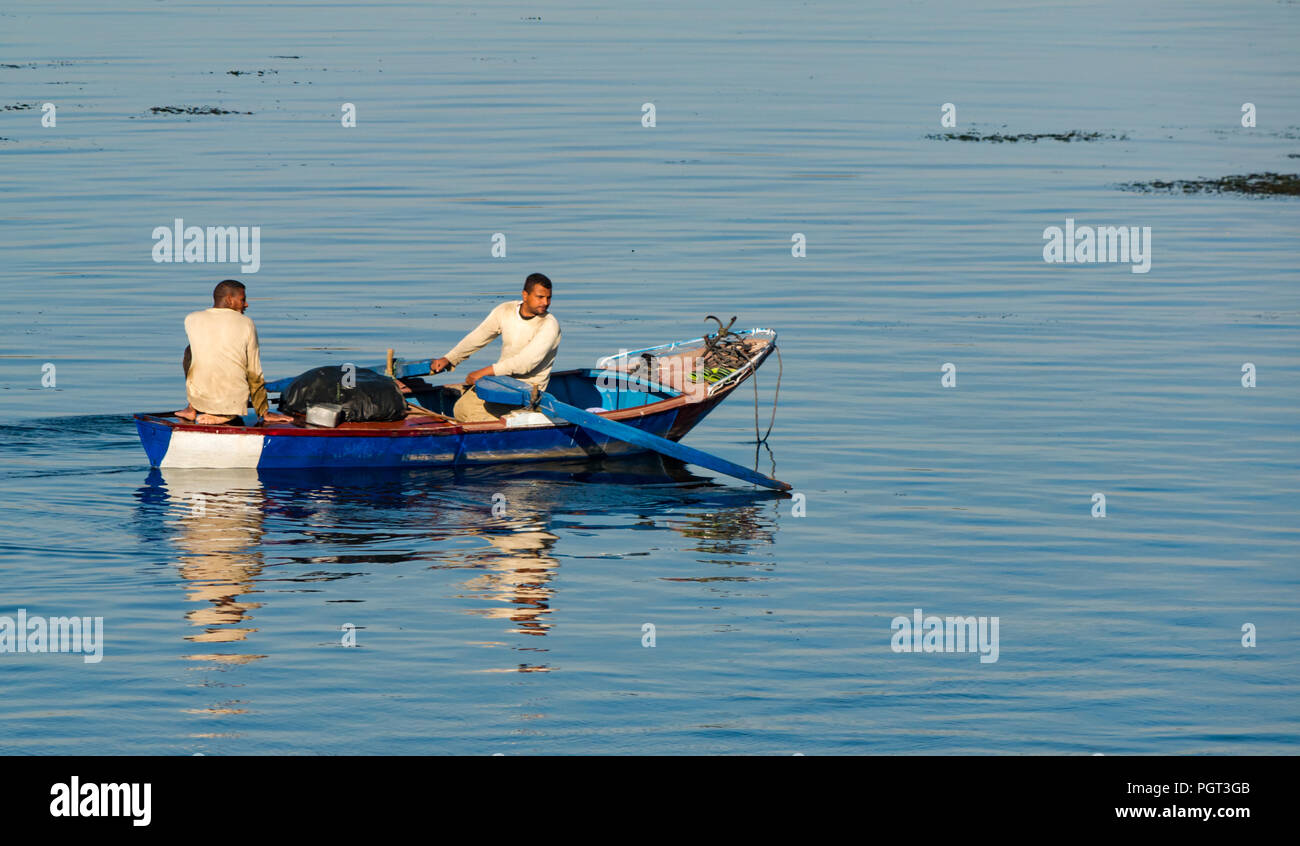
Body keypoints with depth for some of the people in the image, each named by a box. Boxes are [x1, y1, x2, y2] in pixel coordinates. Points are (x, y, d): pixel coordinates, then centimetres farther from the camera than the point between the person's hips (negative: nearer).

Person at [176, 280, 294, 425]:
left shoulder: (191, 320, 0)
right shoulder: (246, 324, -3)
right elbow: (255, 373, 2)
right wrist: (264, 413, 11)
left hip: (199, 400, 2)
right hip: (234, 401, -2)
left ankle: (192, 409, 22)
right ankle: (223, 415, 7)